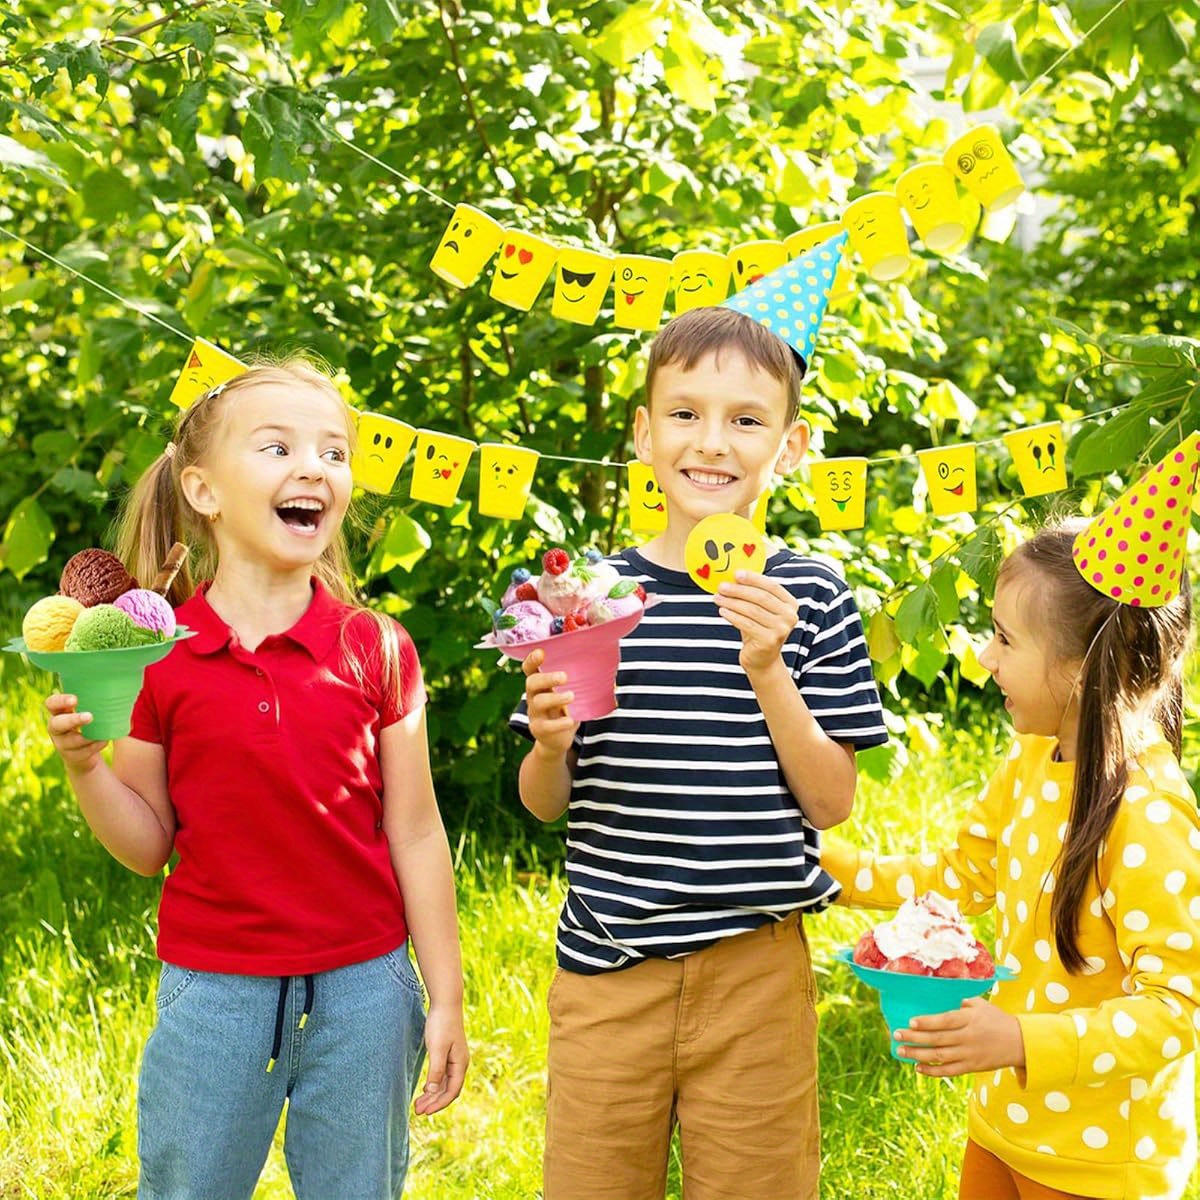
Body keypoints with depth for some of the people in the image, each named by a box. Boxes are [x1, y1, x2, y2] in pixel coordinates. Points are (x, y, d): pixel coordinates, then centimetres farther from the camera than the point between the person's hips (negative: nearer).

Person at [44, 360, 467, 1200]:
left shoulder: (377, 649, -3)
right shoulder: (157, 655, -3)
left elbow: (415, 834, 0)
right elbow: (148, 847, 3)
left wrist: (447, 1002, 0)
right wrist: (84, 766, -14)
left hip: (362, 986, 0)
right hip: (212, 993, 0)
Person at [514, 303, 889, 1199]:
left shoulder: (809, 599, -2)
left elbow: (832, 804, -4)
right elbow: (543, 804, 7)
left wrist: (769, 671, -16)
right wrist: (550, 743, -15)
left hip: (756, 966, -1)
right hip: (607, 965, 1)